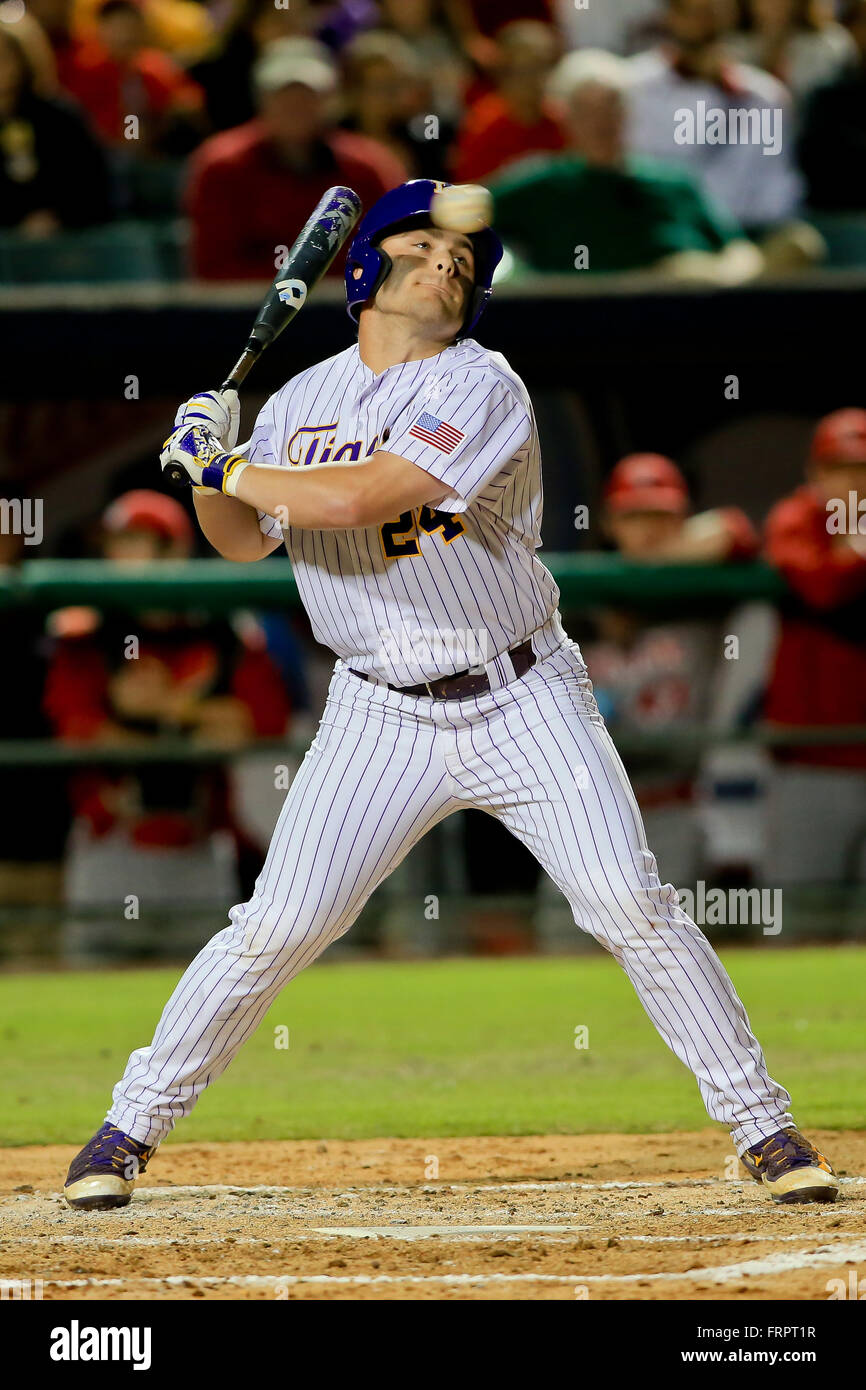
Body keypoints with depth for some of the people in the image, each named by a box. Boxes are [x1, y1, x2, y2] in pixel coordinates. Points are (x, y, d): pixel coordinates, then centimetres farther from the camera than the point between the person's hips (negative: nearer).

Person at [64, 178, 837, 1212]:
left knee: (630, 903, -13)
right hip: (381, 718, 3)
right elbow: (245, 541, 18)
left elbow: (359, 500, -25)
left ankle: (762, 1126, -2)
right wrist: (210, 478, -3)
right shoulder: (303, 401, 6)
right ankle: (132, 1125, 9)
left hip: (523, 702, -3)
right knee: (279, 924, -6)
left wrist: (227, 469, -13)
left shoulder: (480, 389, -14)